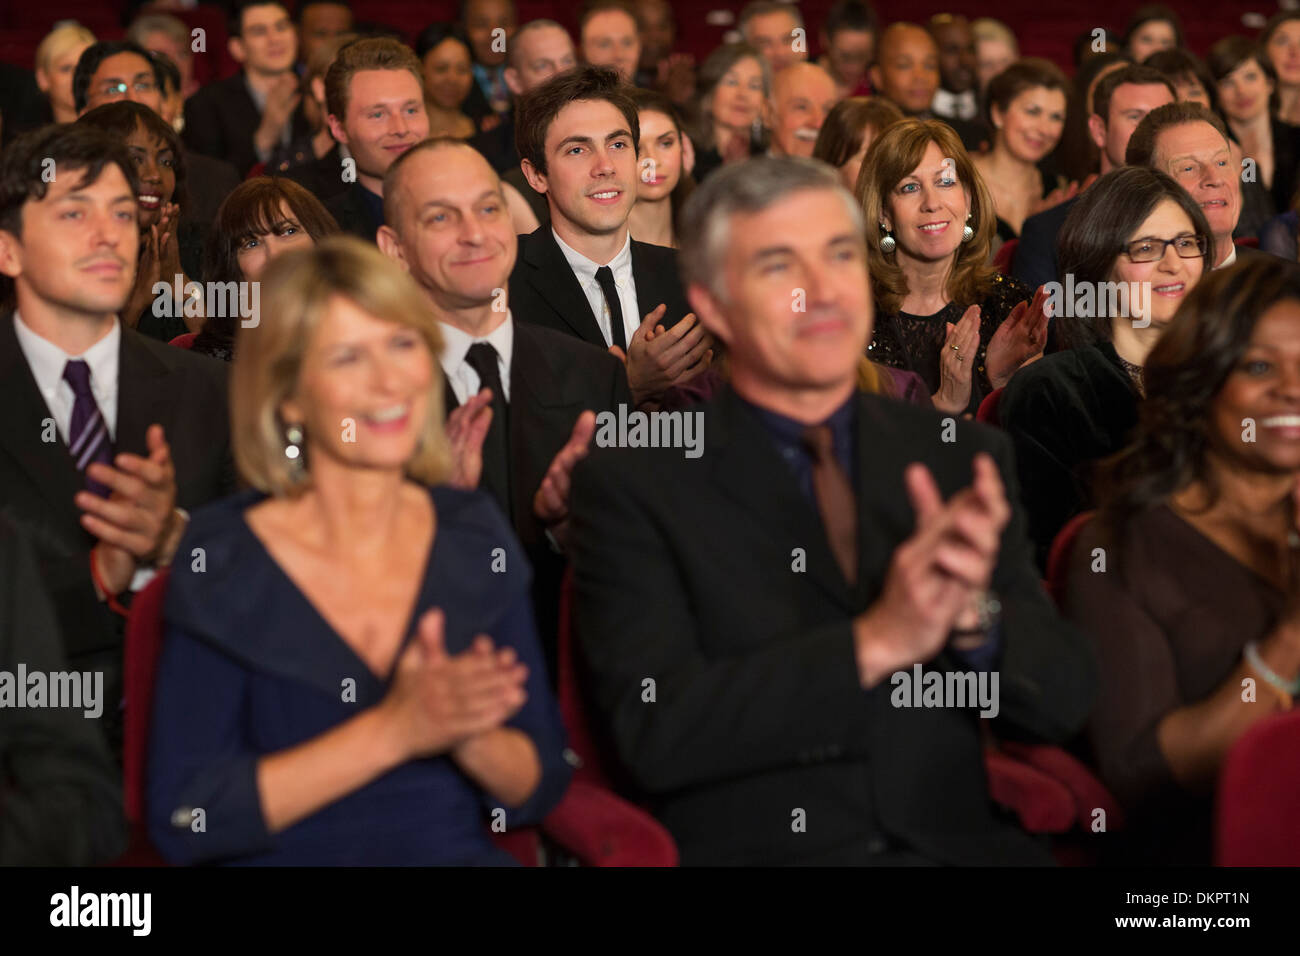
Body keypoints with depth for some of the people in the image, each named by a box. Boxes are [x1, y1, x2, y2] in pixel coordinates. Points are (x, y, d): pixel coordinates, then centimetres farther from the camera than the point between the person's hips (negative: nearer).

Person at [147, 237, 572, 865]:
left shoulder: (474, 539, 5)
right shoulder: (223, 563, -5)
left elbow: (538, 787, 8)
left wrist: (467, 733, -13)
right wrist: (394, 731, -16)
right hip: (287, 860, -2)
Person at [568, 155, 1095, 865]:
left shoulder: (960, 459, 11)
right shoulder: (631, 483, 0)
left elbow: (1061, 702, 7)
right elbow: (653, 733, -10)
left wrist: (973, 615, -14)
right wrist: (871, 643, -18)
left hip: (960, 842, 1)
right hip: (762, 847, -1)